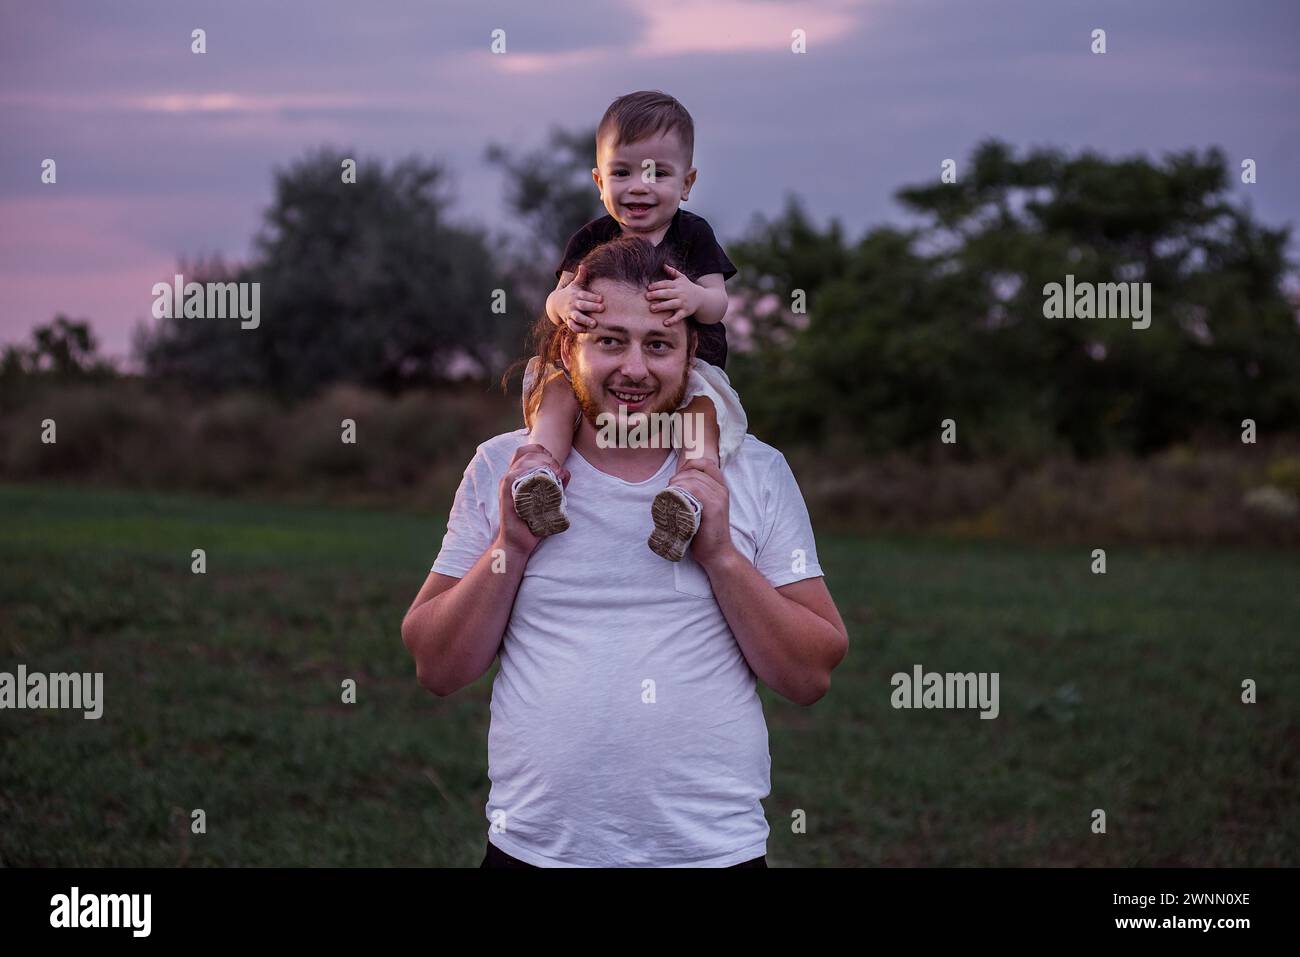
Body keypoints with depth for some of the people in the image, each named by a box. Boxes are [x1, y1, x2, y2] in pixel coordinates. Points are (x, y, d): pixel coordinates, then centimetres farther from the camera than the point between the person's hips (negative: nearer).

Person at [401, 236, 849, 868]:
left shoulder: (757, 472, 1)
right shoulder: (503, 468, 2)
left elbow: (811, 678, -2)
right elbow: (437, 670, 2)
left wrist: (720, 555, -13)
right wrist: (510, 546, -11)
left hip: (716, 846, 0)